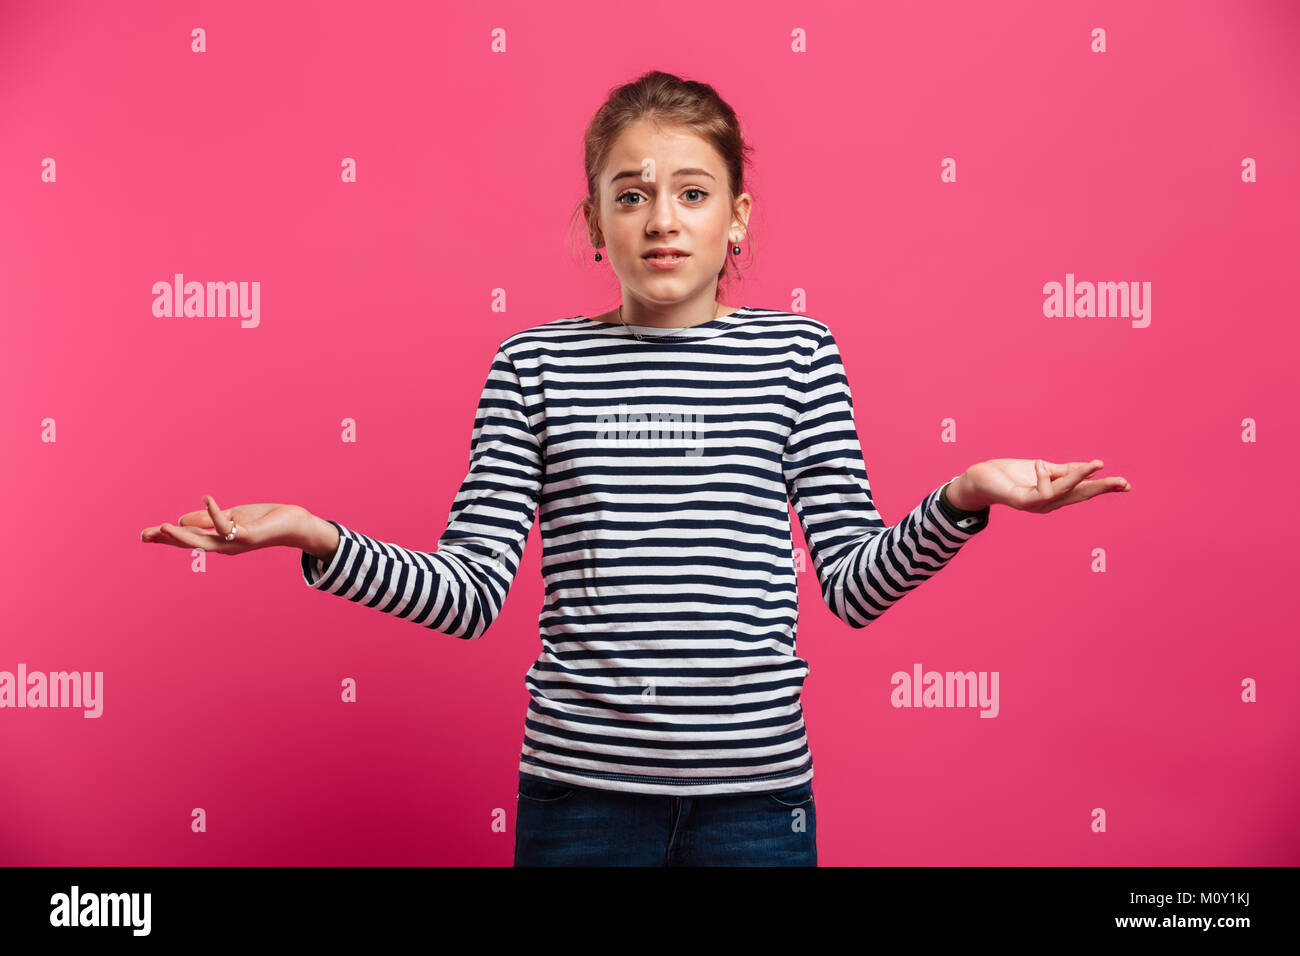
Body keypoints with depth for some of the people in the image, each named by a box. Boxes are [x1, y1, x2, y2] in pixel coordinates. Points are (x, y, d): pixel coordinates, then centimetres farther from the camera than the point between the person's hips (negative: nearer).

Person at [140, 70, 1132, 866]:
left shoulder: (795, 351, 1)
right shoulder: (535, 364, 0)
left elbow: (855, 583, -1)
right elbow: (469, 594, -2)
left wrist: (960, 498, -16)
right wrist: (318, 538, -14)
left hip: (754, 782, 0)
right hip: (577, 781, 0)